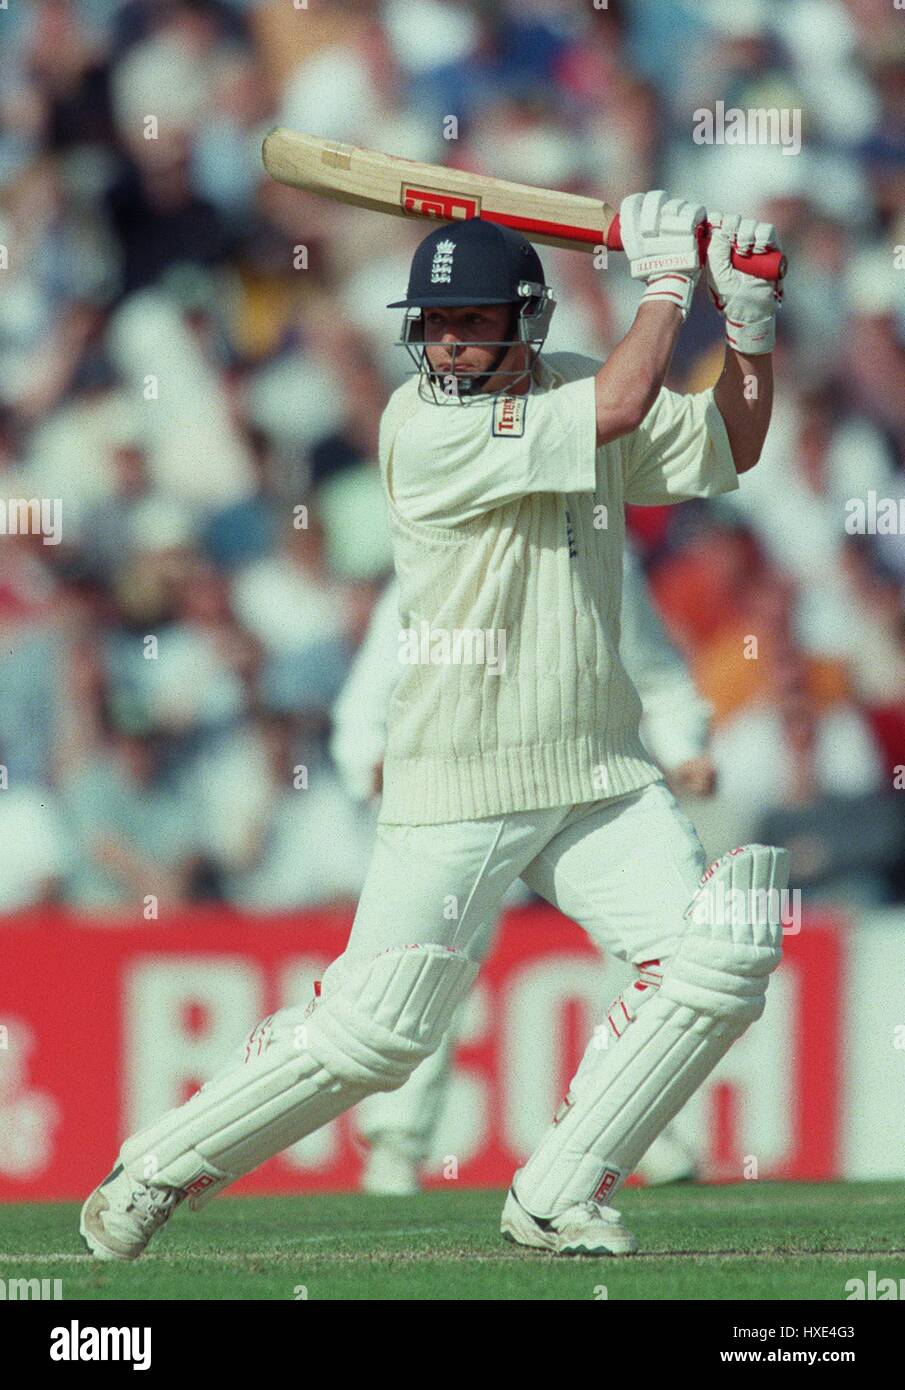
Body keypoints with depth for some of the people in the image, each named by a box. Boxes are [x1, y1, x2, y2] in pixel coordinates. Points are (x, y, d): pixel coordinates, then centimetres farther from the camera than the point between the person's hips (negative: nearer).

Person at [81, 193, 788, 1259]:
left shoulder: (567, 386, 6)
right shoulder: (421, 426, -15)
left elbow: (730, 447, 13)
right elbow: (619, 412, -22)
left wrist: (749, 321, -1)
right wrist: (666, 281, -11)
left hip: (599, 772, 6)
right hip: (458, 789, -6)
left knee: (719, 961, -9)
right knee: (373, 1032, -8)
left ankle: (557, 1199, 2)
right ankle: (158, 1171, 12)